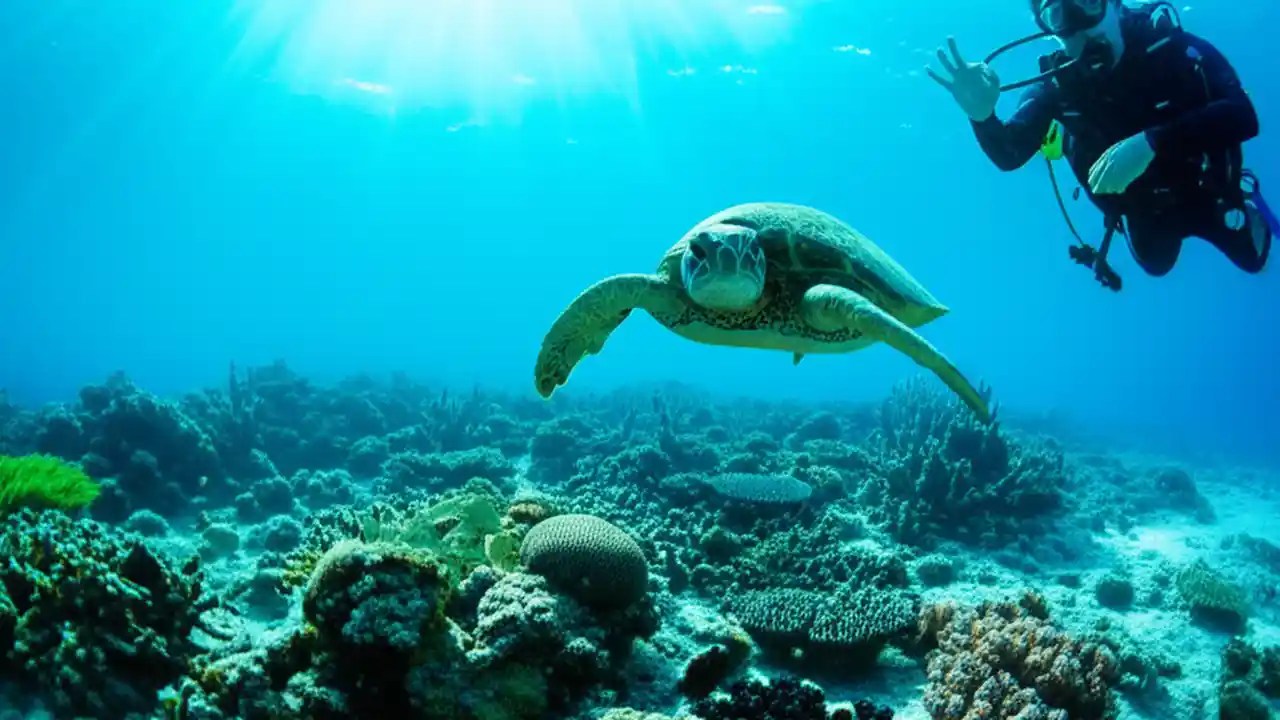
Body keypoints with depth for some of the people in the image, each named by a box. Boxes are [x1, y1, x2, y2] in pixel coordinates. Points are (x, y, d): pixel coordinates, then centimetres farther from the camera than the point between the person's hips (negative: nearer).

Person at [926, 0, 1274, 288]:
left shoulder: (1173, 48, -31)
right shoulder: (1056, 85, -24)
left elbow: (1242, 116, -41)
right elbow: (1008, 155, -32)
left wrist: (1150, 143, -55)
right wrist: (982, 115, -54)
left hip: (1207, 194, -2)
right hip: (1144, 211, 2)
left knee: (1252, 260, 24)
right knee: (1157, 266, 30)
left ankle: (1244, 207, 53)